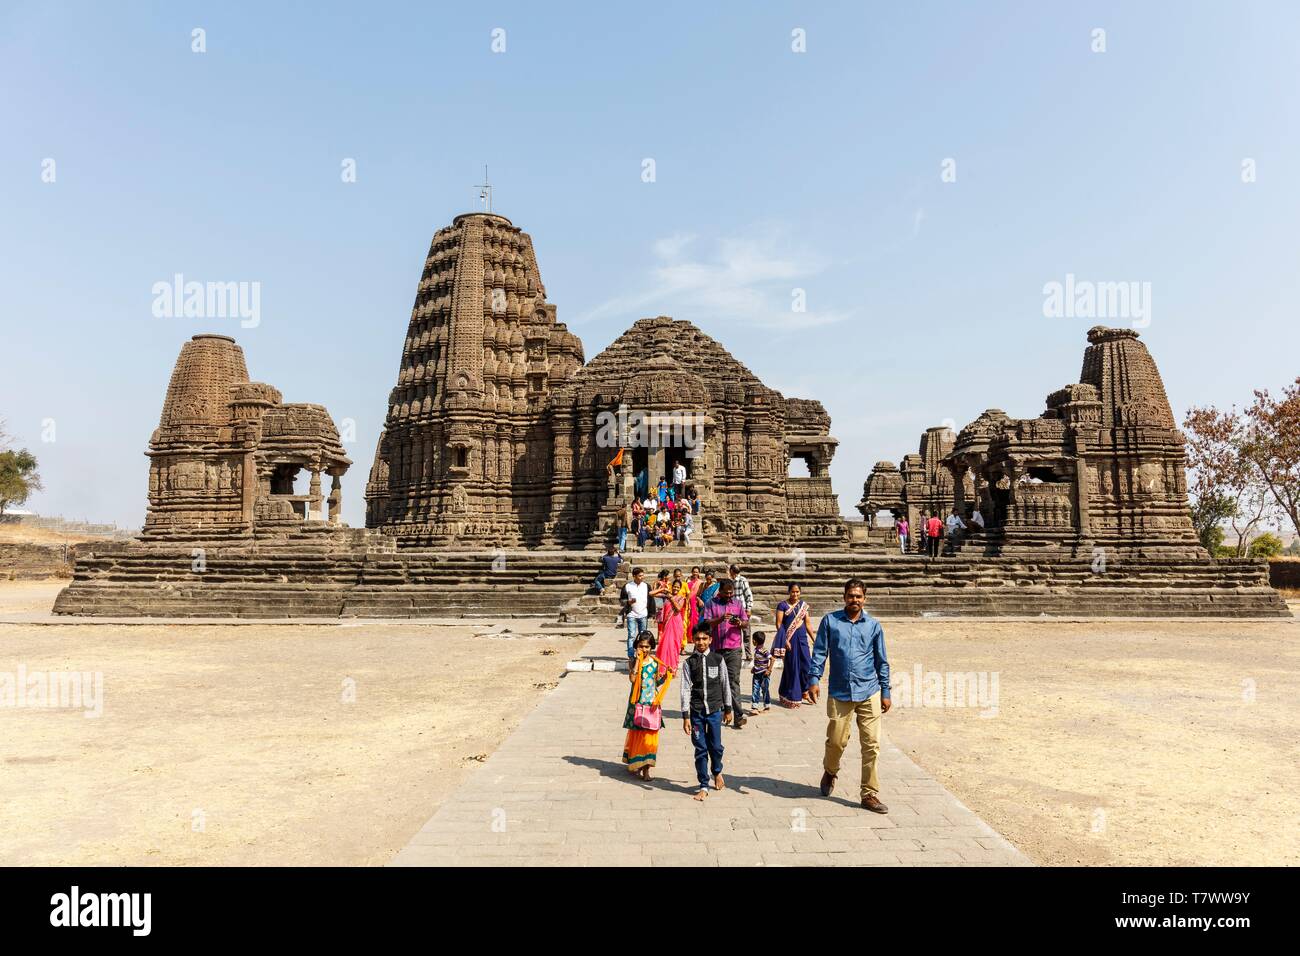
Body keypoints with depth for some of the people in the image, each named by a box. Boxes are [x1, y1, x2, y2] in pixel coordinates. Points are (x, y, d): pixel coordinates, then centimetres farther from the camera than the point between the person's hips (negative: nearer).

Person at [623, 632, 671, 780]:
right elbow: (632, 678, -17)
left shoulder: (655, 662, 1)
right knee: (636, 734, 8)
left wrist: (667, 676, -12)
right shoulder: (634, 661, -2)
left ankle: (646, 768, 5)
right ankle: (635, 764, 23)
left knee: (649, 736, 0)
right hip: (637, 702, 0)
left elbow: (658, 682, 6)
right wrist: (638, 660, -18)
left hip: (651, 703, 0)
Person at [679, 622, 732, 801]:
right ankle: (703, 786, 16)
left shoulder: (718, 659, -1)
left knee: (715, 746, 7)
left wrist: (728, 709, 9)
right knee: (700, 749, 4)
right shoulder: (690, 662, -2)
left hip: (715, 710, 0)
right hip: (696, 711, 0)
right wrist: (686, 716, -6)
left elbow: (725, 684, 6)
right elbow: (685, 689, -3)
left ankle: (717, 772, 38)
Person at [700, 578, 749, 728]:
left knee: (734, 681, -7)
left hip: (734, 648, 0)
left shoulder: (738, 603, 9)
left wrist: (740, 623, -12)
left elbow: (746, 622, 11)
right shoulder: (712, 603, 2)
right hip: (716, 648, 0)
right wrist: (720, 619, -23)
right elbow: (706, 623, -6)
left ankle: (739, 716, -11)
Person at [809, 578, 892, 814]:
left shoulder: (874, 625, 6)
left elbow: (882, 661, 11)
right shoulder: (830, 620, 2)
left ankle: (869, 795, 11)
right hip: (839, 693, -1)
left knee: (871, 745, -1)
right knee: (836, 741, 6)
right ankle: (830, 771, 38)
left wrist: (885, 692, 10)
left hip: (869, 693, 1)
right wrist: (814, 679, -7)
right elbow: (819, 652, 3)